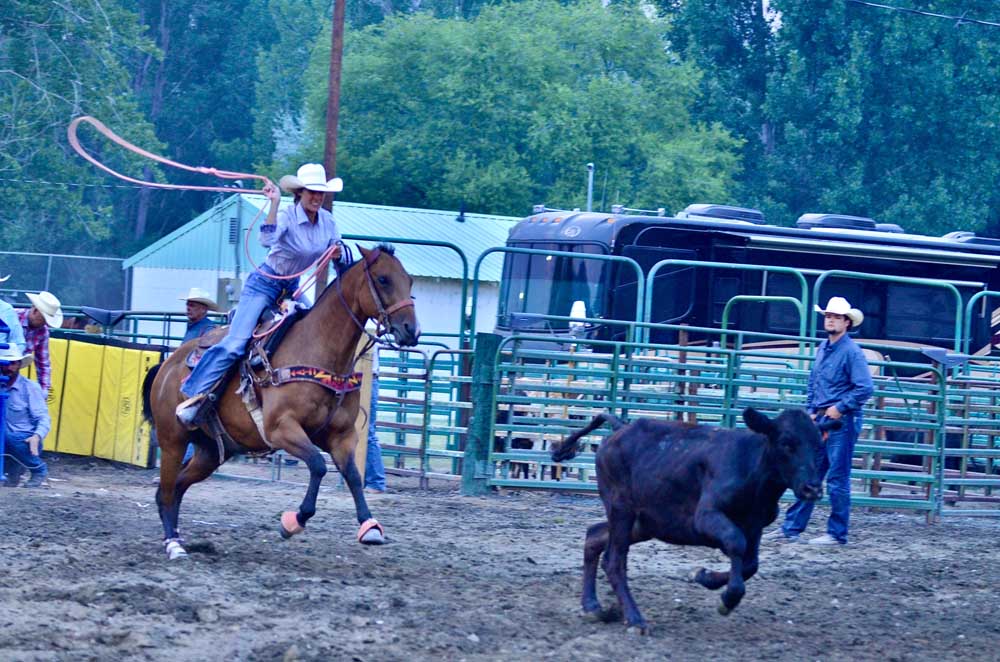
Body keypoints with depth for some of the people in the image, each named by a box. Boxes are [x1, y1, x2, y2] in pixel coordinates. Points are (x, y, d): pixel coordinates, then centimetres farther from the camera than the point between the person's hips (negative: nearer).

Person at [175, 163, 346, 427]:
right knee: (235, 343, -18)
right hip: (264, 285, -7)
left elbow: (339, 257, 7)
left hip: (292, 288, 7)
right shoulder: (285, 216, -20)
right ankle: (196, 395, -15)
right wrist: (274, 204, -44)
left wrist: (338, 255, -17)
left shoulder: (327, 220, -2)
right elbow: (267, 240, -41)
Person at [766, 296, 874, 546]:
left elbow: (865, 388, -19)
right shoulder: (822, 349, 13)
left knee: (837, 479, -2)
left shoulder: (852, 352, -12)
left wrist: (840, 408, -17)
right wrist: (811, 410, 12)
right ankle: (792, 527, 13)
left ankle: (837, 533, 4)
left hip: (842, 422, -8)